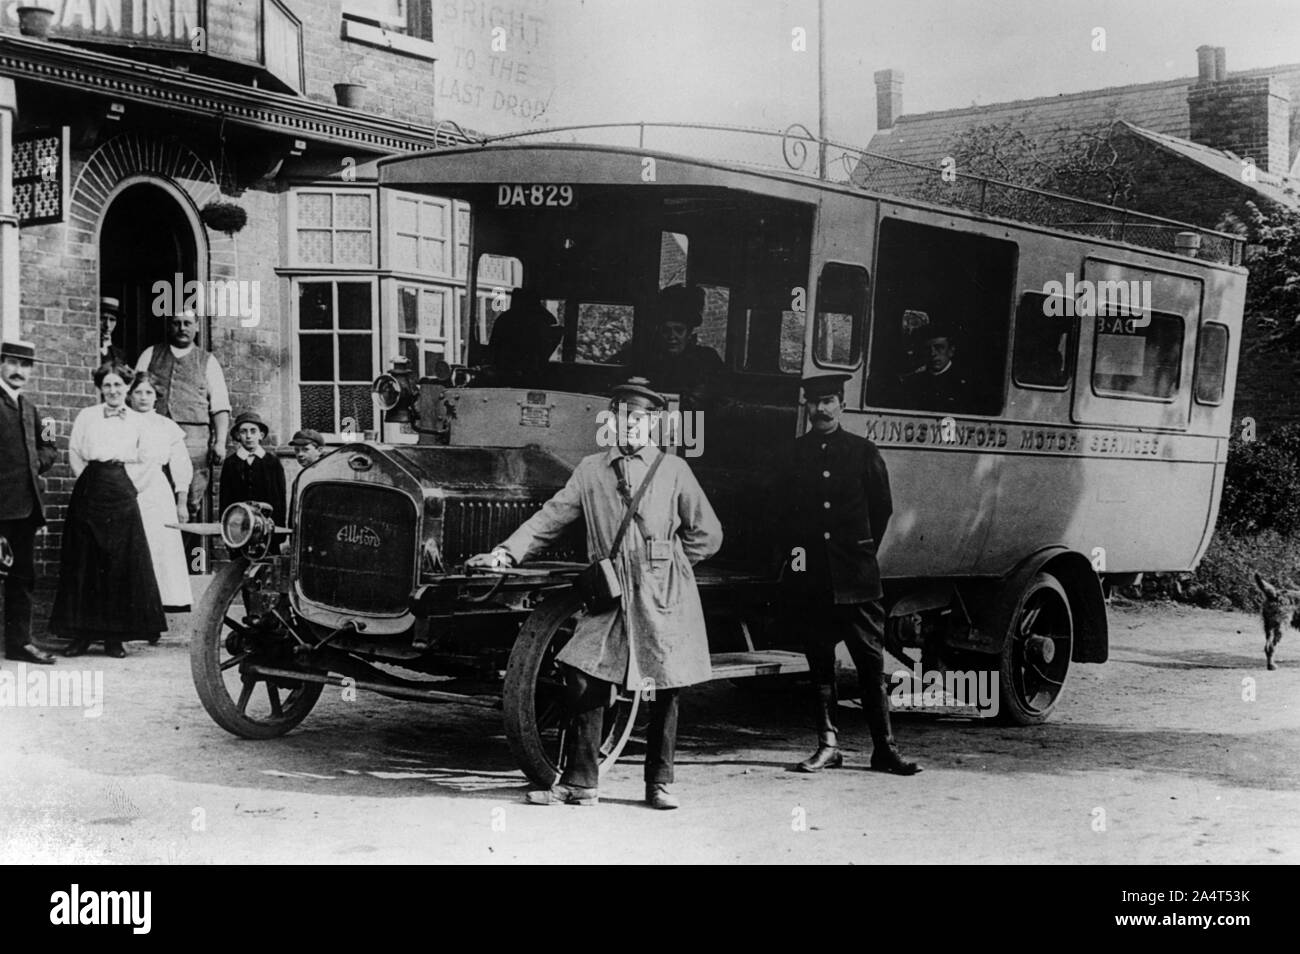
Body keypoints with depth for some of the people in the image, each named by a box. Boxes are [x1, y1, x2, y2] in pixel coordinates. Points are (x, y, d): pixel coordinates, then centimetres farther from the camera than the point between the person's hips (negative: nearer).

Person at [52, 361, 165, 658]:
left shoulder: (137, 421, 9)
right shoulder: (87, 416, 9)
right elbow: (74, 453, 10)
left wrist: (132, 485, 2)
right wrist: (89, 482, 4)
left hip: (122, 494, 0)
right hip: (89, 492, 0)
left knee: (121, 564, -3)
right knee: (83, 563, -1)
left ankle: (114, 636, 3)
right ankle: (82, 634, 4)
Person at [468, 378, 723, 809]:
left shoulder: (673, 469, 6)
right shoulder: (590, 469, 11)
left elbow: (707, 534, 9)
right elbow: (552, 516, 8)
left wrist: (664, 564, 5)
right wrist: (508, 552, -2)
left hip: (665, 599, -1)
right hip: (610, 596, 2)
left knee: (665, 691, 2)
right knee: (584, 680, -7)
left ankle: (658, 783, 18)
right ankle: (580, 783, 6)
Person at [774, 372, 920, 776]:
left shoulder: (863, 452, 5)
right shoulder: (794, 455, 8)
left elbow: (882, 508, 10)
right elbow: (780, 509, 12)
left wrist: (863, 551, 8)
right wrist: (792, 553, 5)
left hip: (855, 575, -2)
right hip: (809, 576, 2)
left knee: (871, 662, -1)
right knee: (819, 662, 6)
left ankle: (884, 747, 3)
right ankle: (827, 745, 13)